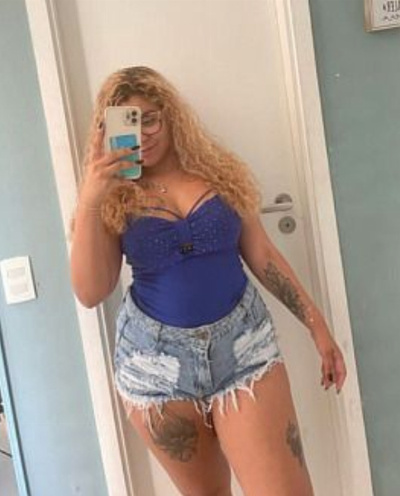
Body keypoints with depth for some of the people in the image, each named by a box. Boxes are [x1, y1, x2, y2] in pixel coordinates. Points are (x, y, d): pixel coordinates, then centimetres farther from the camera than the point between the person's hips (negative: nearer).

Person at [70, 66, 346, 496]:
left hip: (241, 345, 1)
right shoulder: (114, 198, 0)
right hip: (156, 361, 0)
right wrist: (89, 202, -19)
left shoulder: (221, 172, 3)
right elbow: (89, 294, -10)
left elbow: (262, 255, 8)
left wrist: (317, 326, 7)